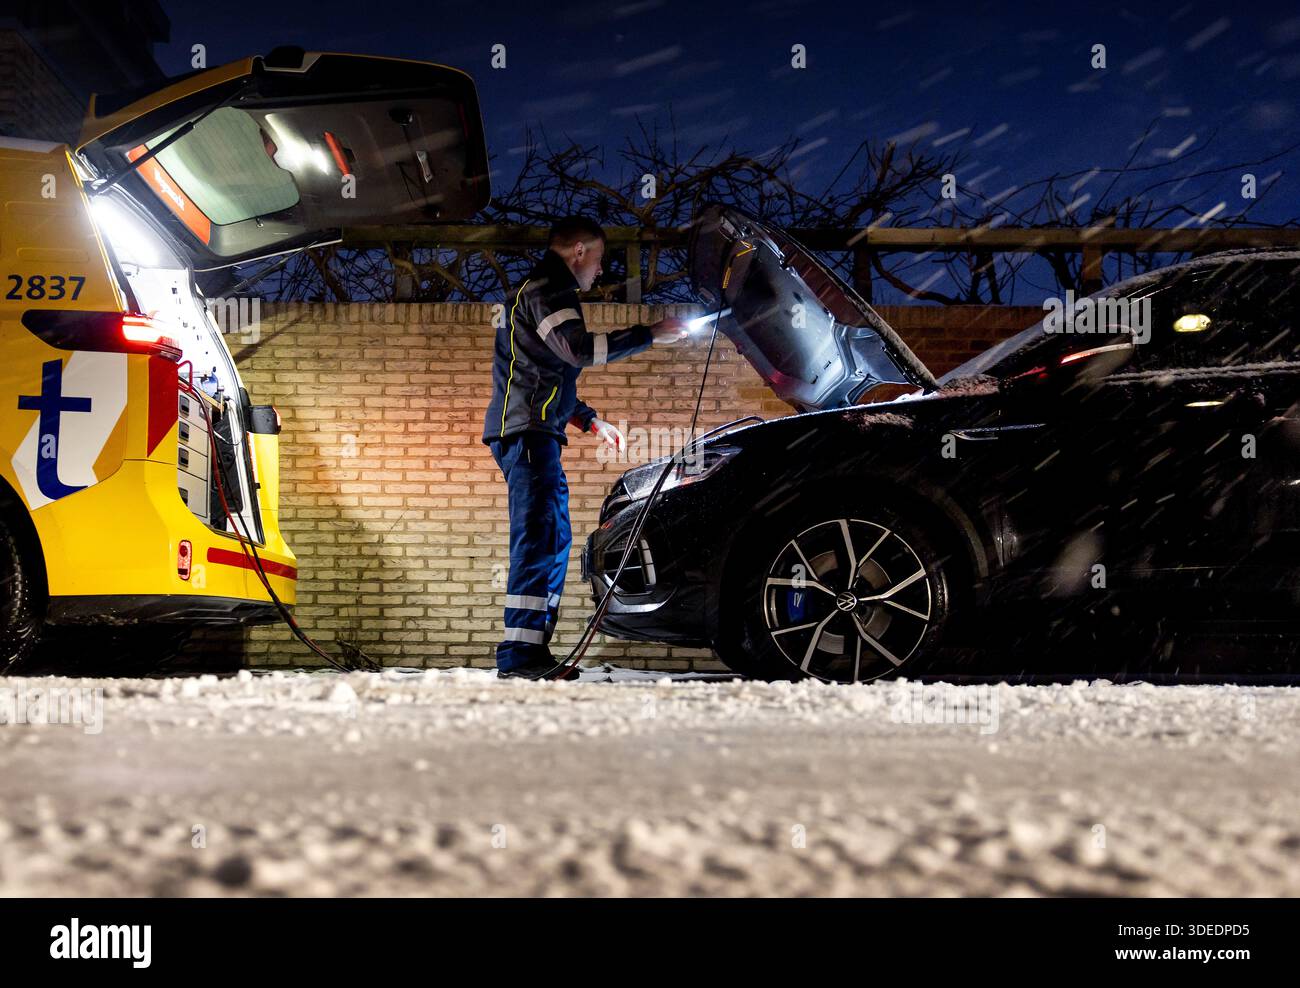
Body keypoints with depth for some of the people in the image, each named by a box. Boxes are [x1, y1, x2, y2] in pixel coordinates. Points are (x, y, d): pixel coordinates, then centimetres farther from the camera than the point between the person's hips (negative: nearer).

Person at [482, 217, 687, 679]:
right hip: (527, 431, -11)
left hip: (534, 433, 11)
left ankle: (535, 650, 11)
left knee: (554, 540, 11)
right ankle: (519, 654, -22)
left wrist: (591, 420, 32)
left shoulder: (543, 290, 28)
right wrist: (652, 334, -18)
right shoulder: (548, 288, -7)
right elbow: (578, 347, -23)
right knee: (539, 538, -16)